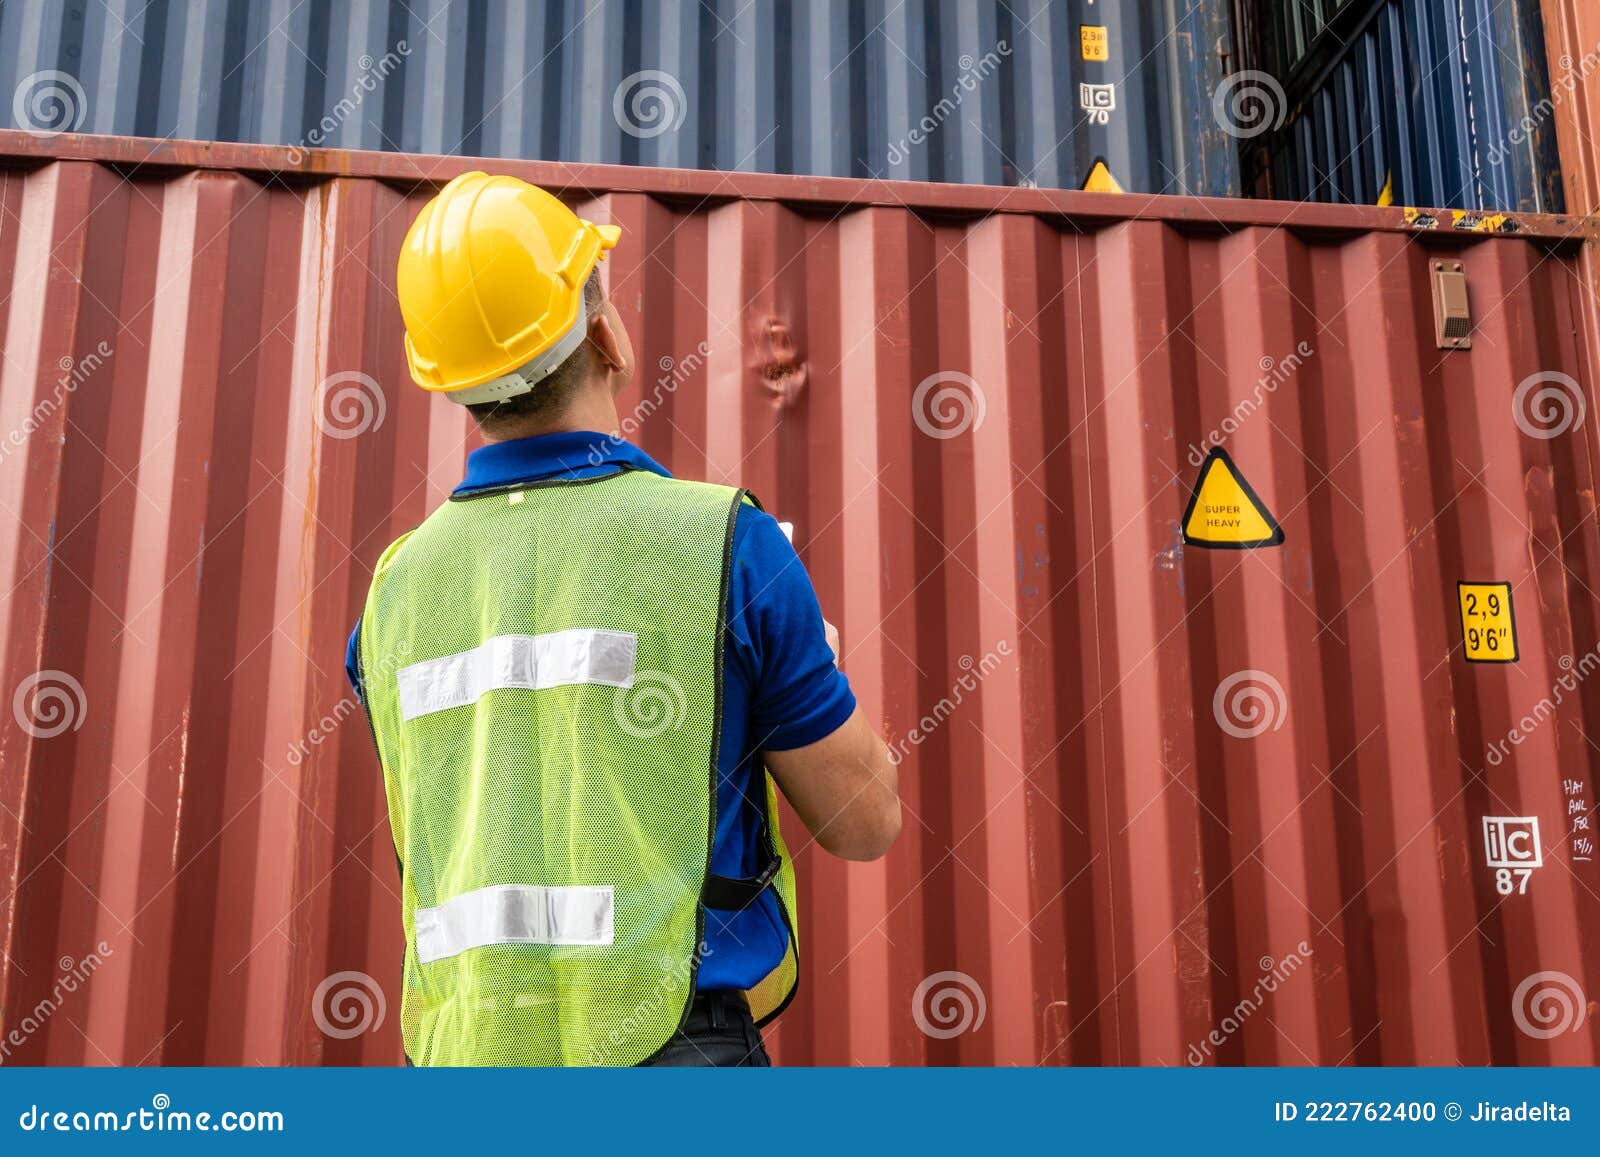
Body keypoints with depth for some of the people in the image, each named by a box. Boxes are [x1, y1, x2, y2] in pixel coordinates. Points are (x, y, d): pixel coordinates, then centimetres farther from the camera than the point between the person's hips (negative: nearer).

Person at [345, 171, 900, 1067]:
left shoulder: (398, 582, 6)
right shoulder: (722, 542, -7)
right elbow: (866, 823, 2)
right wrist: (816, 665, 20)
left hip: (466, 1044, 5)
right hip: (671, 1045, -5)